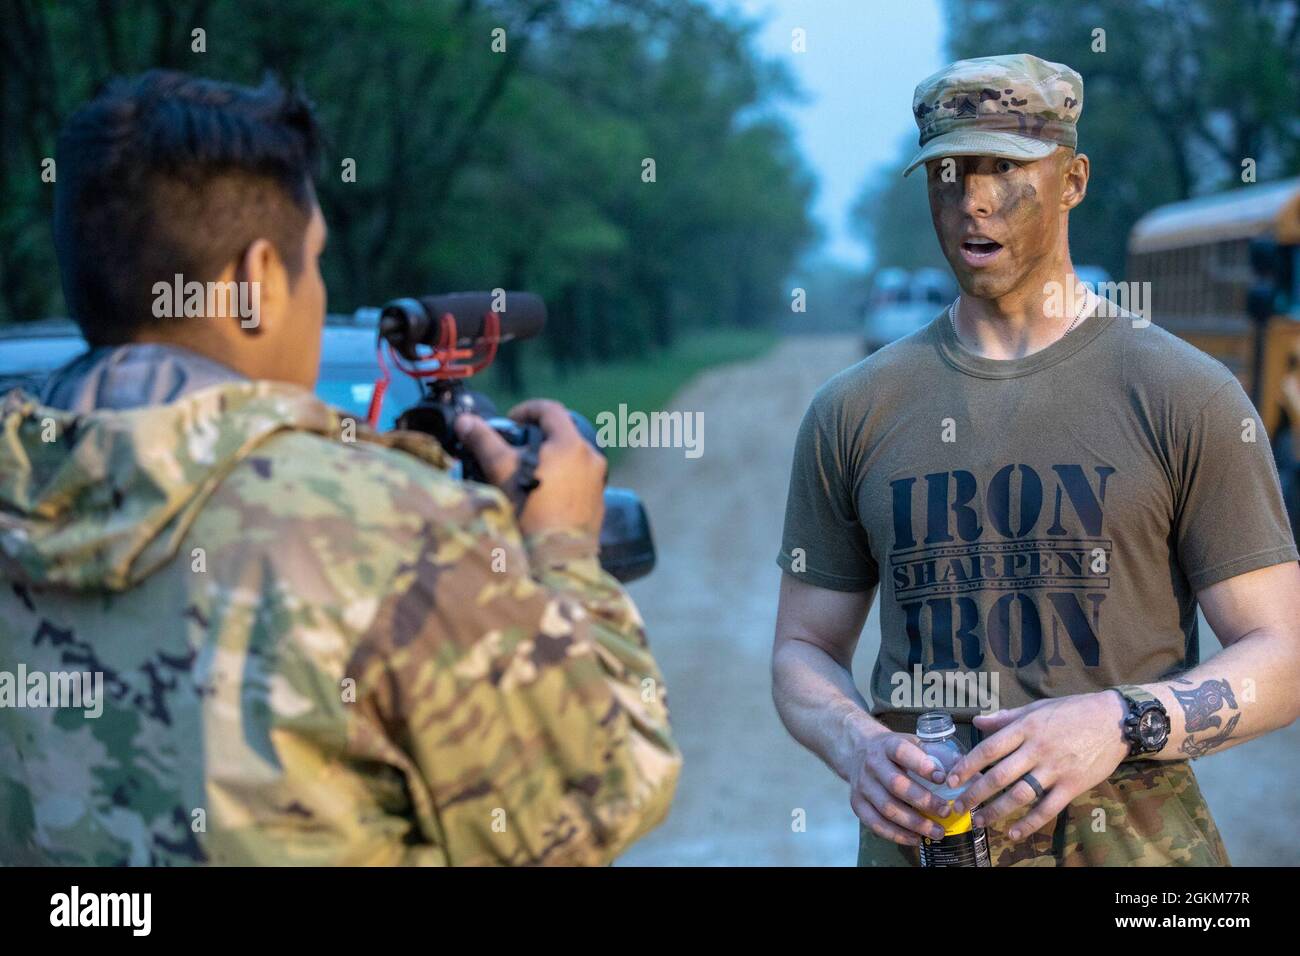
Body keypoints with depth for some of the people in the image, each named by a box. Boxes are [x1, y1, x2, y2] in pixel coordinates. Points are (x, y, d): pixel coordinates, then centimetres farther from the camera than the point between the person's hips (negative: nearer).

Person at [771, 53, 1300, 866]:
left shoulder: (1189, 398, -4)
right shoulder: (851, 412, 5)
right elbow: (804, 647, 10)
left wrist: (1120, 724, -22)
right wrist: (857, 746, -11)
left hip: (1130, 837, -2)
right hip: (916, 836, 2)